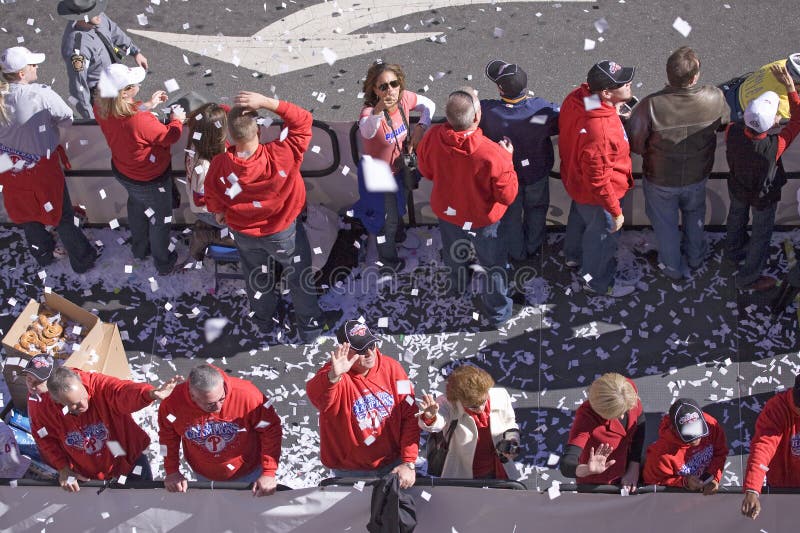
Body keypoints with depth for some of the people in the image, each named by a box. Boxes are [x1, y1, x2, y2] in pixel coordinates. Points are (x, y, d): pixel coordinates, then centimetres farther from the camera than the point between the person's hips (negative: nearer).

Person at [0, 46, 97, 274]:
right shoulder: (41, 95, -28)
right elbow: (67, 118, -16)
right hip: (41, 167, -5)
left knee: (28, 215, 25)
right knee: (62, 216, 13)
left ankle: (43, 255, 46)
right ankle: (82, 261, 28)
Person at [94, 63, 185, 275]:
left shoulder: (101, 108, -22)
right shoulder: (140, 122, -43)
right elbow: (170, 137, -23)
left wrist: (146, 105, 3)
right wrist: (177, 120, -4)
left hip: (122, 171, 7)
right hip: (150, 181, -7)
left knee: (136, 206, 35)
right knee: (160, 219, 21)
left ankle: (139, 248, 60)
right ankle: (163, 263, 45)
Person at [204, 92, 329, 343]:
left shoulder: (219, 165, -30)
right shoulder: (281, 156, -39)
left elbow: (213, 200, -9)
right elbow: (303, 121, -27)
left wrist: (220, 213, 15)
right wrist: (267, 102, -37)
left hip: (244, 233, 3)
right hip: (283, 231, -2)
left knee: (256, 277, 30)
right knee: (300, 277, 23)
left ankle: (263, 321, 55)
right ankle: (310, 328, 41)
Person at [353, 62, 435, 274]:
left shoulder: (404, 98, -20)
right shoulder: (369, 111, -38)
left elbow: (429, 105, -1)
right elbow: (367, 131, -61)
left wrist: (421, 127, -17)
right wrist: (377, 112, -79)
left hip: (396, 168, 6)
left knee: (397, 206, 33)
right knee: (387, 218, 15)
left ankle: (397, 232, 65)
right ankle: (388, 260, 42)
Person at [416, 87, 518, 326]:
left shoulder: (432, 138, -27)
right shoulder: (491, 154, -40)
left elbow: (426, 171, -6)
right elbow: (508, 195, -24)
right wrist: (507, 159, -14)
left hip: (446, 211, 4)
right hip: (482, 219, -4)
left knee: (454, 256, 33)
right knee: (493, 265, 23)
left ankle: (457, 286, 62)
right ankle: (497, 311, 43)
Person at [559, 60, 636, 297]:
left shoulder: (577, 97, -20)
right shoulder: (599, 131, -45)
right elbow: (598, 180, -33)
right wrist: (615, 211, -20)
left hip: (576, 178, 8)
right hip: (596, 196, -8)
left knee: (579, 217, 35)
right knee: (603, 236, 20)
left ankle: (574, 255, 65)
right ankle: (598, 282, 47)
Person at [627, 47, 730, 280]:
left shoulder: (651, 105, -36)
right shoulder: (715, 98, -27)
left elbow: (634, 143, -23)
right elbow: (725, 123, -5)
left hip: (660, 180, -2)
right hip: (697, 176, 2)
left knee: (665, 224, 26)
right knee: (694, 214, 33)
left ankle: (672, 267, 49)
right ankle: (695, 257, 57)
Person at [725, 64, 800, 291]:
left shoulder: (732, 132, -35)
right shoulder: (774, 147, -45)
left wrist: (763, 121, -16)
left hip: (737, 187, 4)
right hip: (763, 197, -4)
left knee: (737, 218, 33)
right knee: (761, 234, 22)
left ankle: (734, 251, 62)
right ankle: (748, 278, 41)